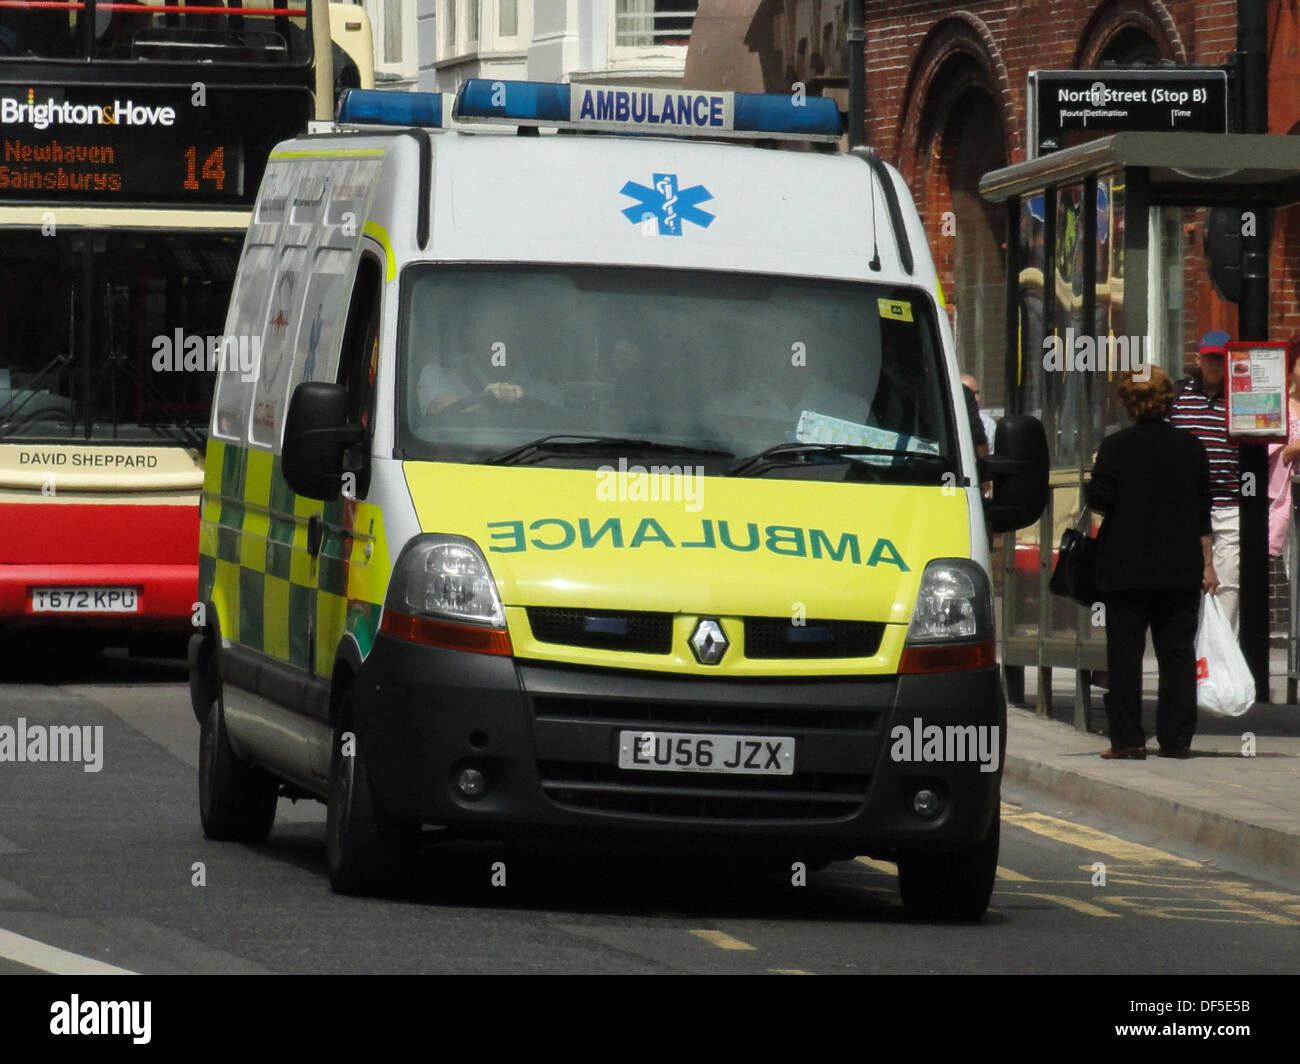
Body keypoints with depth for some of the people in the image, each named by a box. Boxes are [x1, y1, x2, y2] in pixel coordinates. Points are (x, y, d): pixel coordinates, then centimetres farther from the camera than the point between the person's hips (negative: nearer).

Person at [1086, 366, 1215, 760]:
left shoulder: (1116, 447, -8)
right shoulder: (1191, 447, 4)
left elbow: (1098, 501, -11)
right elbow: (1202, 511, 6)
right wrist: (1206, 564, 11)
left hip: (1126, 566, -3)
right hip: (1180, 568, 3)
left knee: (1125, 654, 2)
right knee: (1177, 653, 6)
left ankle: (1127, 738, 0)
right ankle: (1176, 738, 4)